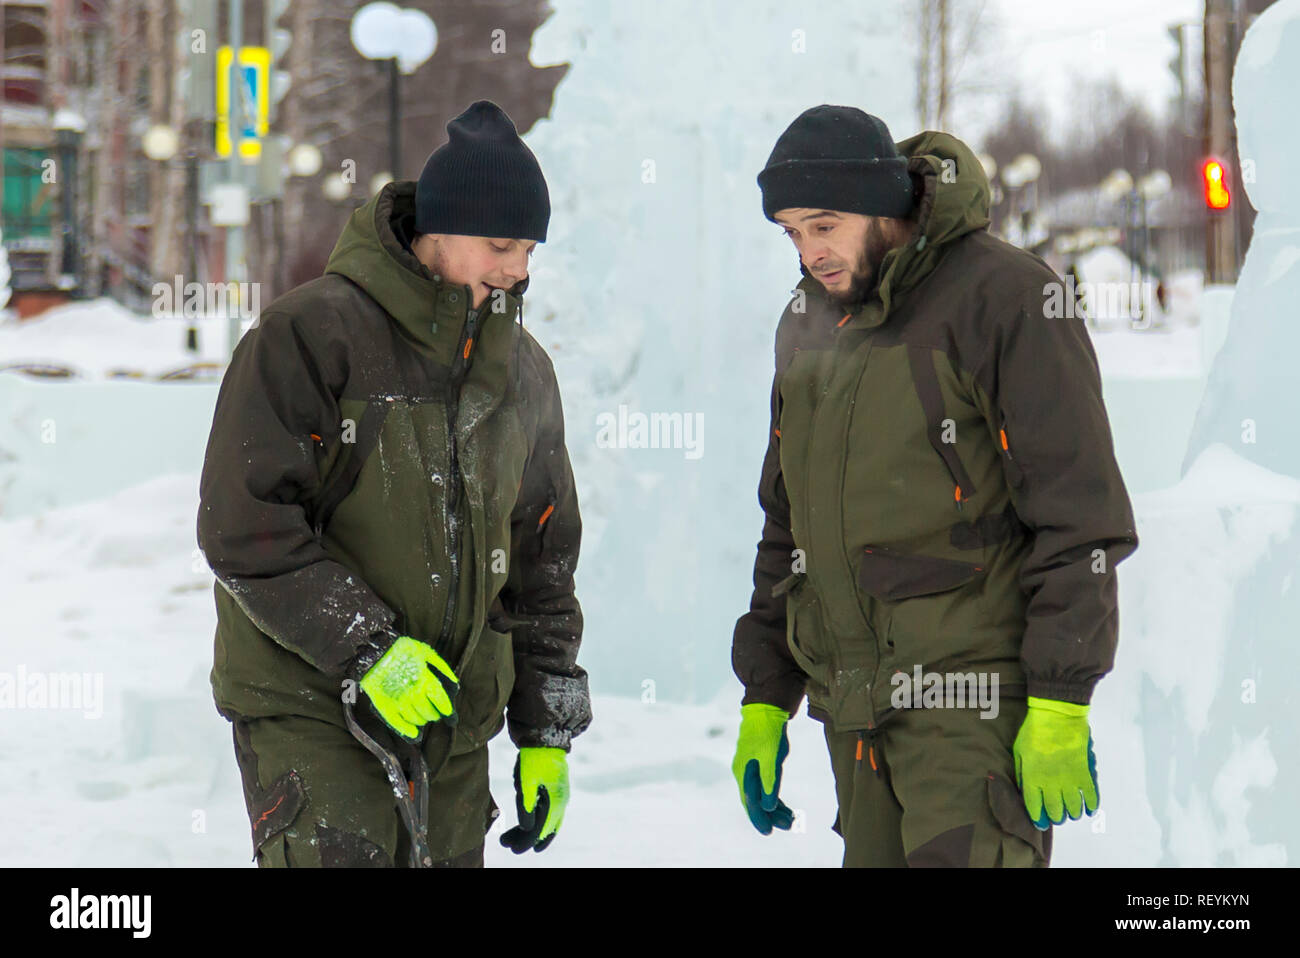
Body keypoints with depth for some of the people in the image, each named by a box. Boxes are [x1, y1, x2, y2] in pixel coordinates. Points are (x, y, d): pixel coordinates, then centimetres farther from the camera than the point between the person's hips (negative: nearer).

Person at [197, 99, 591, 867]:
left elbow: (542, 562, 17)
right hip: (306, 700, -6)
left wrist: (547, 734, 14)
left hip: (454, 710, 6)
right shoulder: (310, 335, -11)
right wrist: (366, 649, -18)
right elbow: (243, 530, -15)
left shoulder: (523, 371, 11)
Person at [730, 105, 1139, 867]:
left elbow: (1081, 514, -11)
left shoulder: (1004, 296, -8)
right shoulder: (809, 324, 15)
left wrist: (1060, 704, -16)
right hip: (856, 711, 7)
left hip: (973, 702, -7)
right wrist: (765, 699, 18)